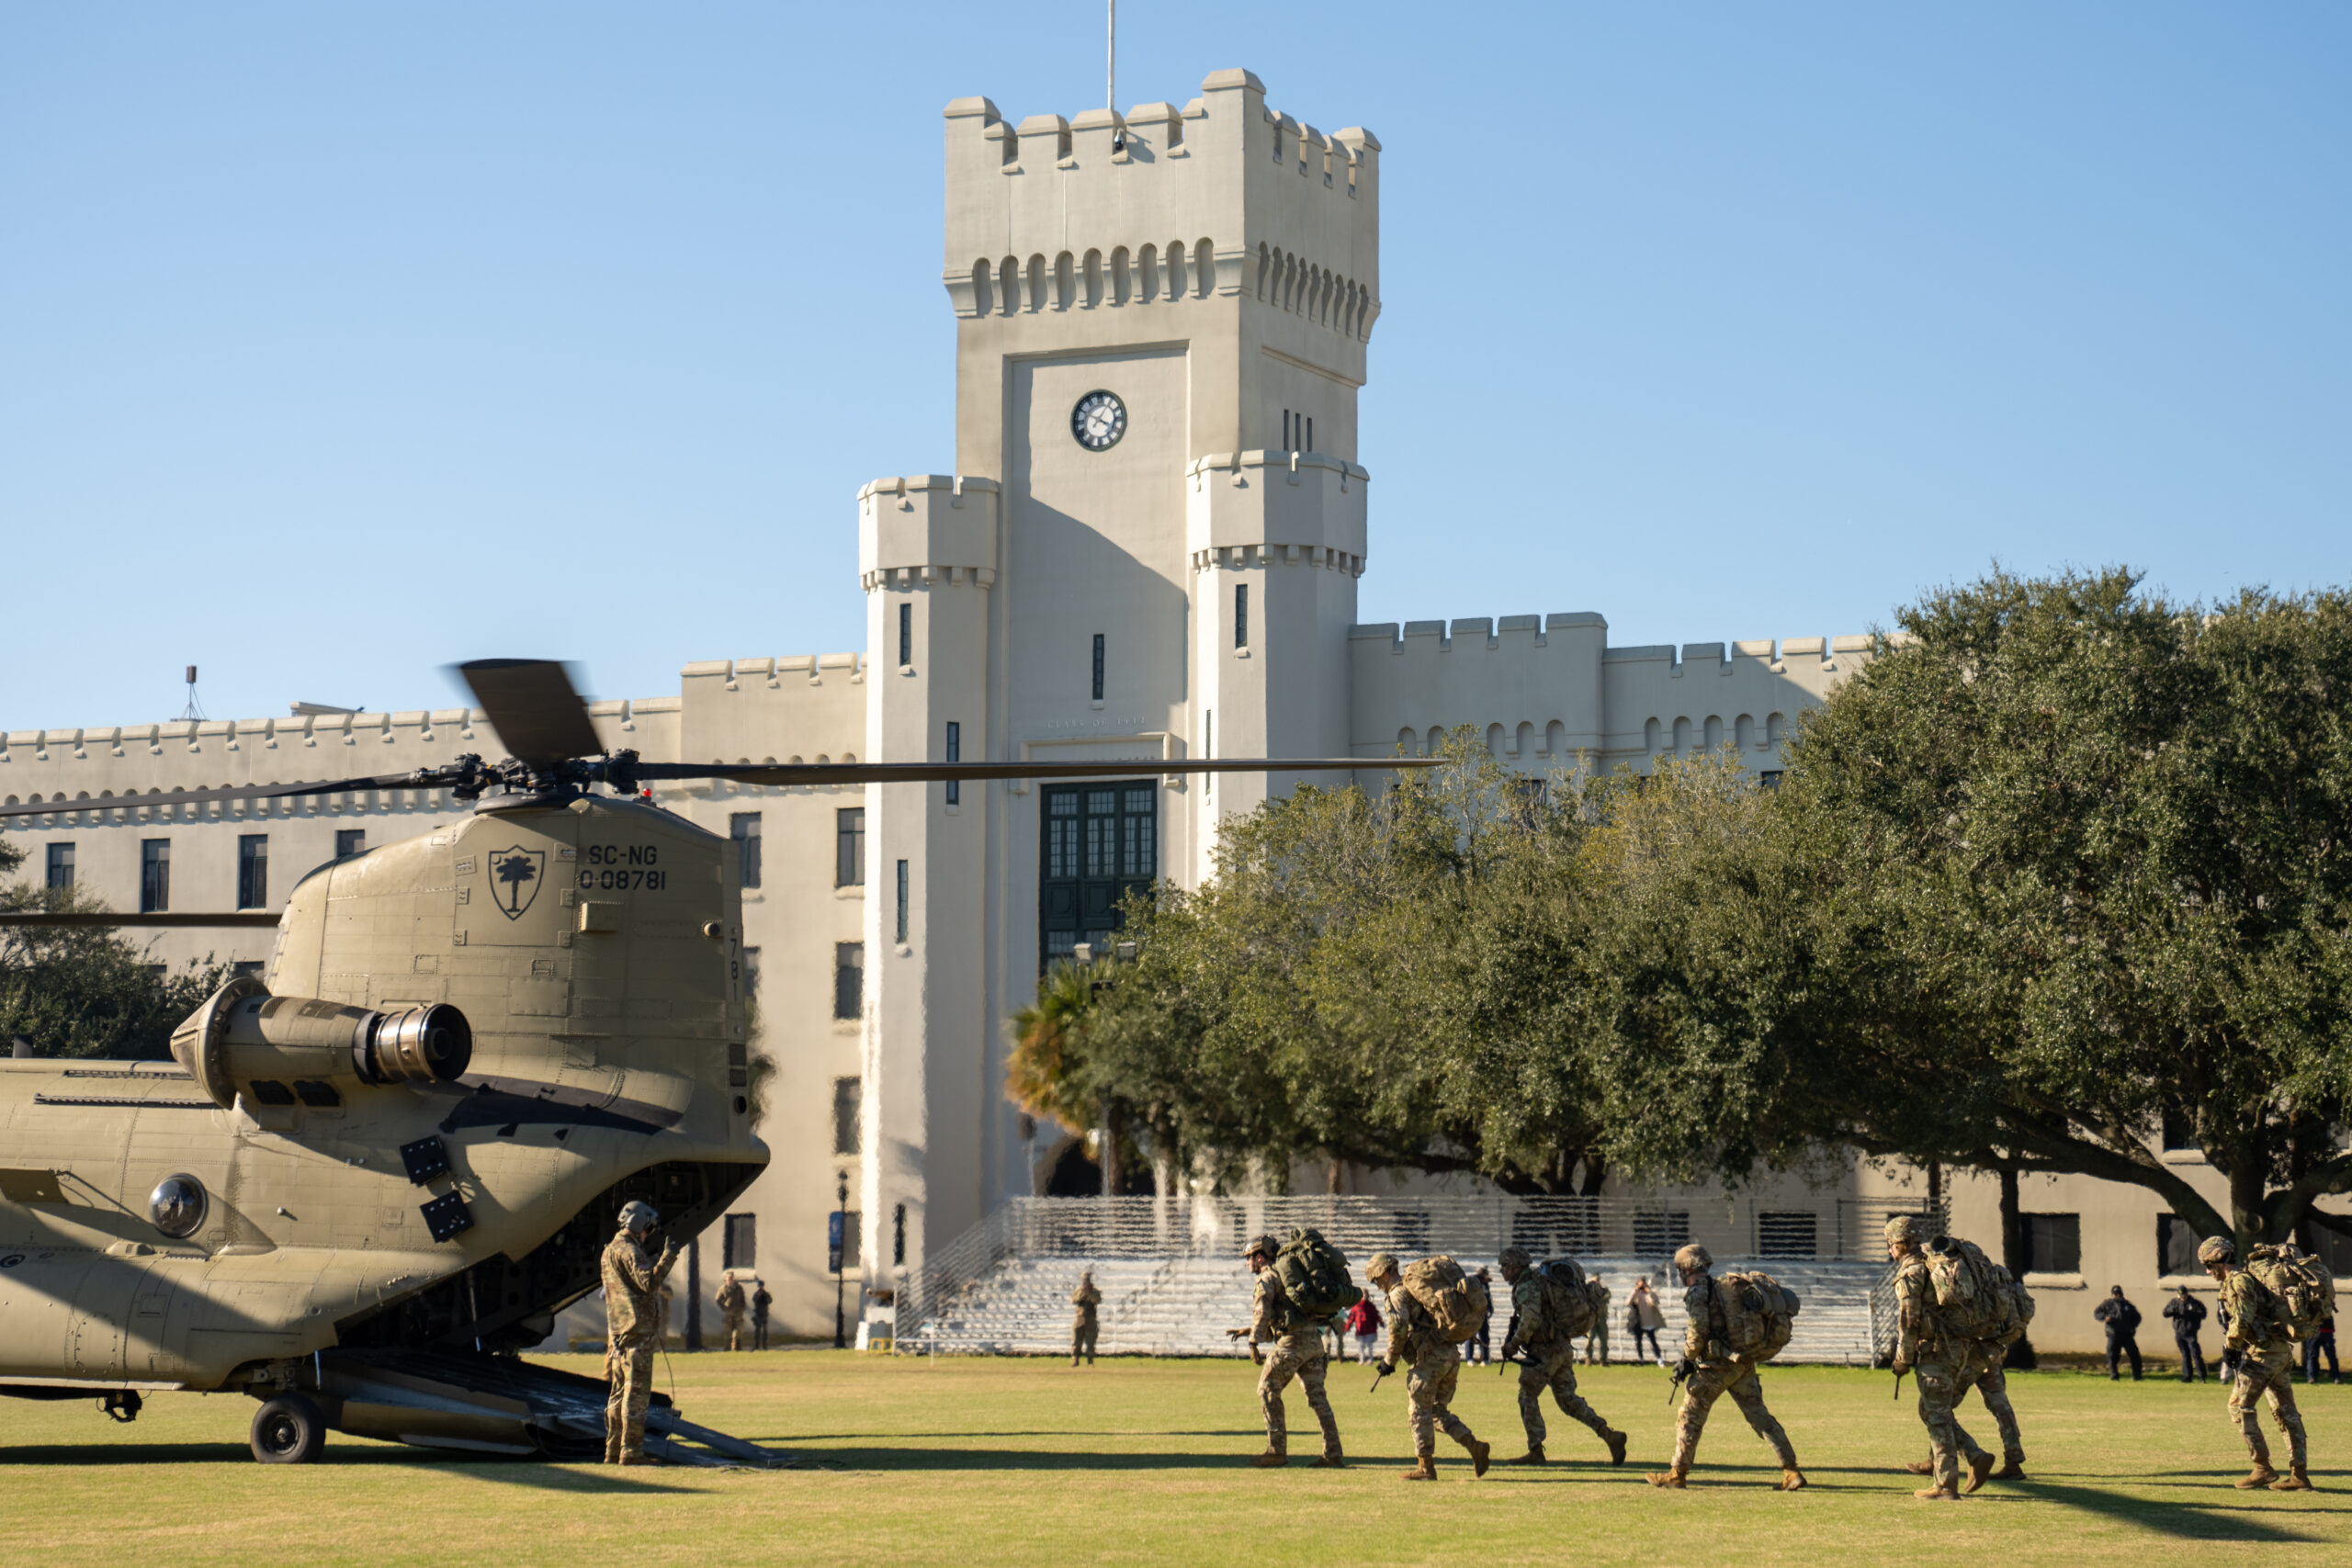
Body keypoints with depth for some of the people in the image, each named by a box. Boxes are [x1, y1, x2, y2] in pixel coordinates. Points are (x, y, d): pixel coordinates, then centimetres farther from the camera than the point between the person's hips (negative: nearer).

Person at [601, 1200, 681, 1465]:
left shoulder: (611, 1251, 19)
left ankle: (613, 1452, 16)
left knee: (620, 1392, 13)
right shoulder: (628, 1251, -13)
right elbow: (648, 1282, -24)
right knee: (637, 1393, -9)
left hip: (619, 1331, 10)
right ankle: (631, 1452, -11)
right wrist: (667, 1257, -18)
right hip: (637, 1331, -10)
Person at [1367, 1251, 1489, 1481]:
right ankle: (1475, 1447, 2)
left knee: (1419, 1412, 1)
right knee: (1438, 1410, 16)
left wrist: (1389, 1361, -5)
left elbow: (1398, 1330, -16)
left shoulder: (1398, 1294, -4)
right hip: (1451, 1356, 8)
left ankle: (1425, 1467, 2)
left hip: (1428, 1359, -8)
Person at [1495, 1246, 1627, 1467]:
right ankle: (1609, 1434, -1)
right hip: (1563, 1349, 9)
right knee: (1568, 1399, 10)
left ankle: (1535, 1451, 1)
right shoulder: (1540, 1281, 16)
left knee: (1527, 1397, 1)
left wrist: (1514, 1344, -18)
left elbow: (1530, 1320, -28)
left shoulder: (1526, 1287, -14)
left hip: (1544, 1351, -9)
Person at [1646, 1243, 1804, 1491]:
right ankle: (1791, 1472, -1)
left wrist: (1687, 1360, 0)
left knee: (1690, 1417, 5)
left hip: (1716, 1367, -7)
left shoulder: (1696, 1293, -9)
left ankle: (1678, 1473, 10)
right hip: (1743, 1364, 7)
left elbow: (1698, 1333, -16)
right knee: (1759, 1415, 6)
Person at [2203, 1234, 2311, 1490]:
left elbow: (2242, 1320, -21)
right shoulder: (2249, 1277, 19)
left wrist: (2232, 1341, -3)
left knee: (2239, 1406, -4)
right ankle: (2299, 1475, 8)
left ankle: (2263, 1468, -6)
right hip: (2282, 1351, 10)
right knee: (2285, 1411, 9)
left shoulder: (2238, 1281, -11)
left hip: (2262, 1351, -10)